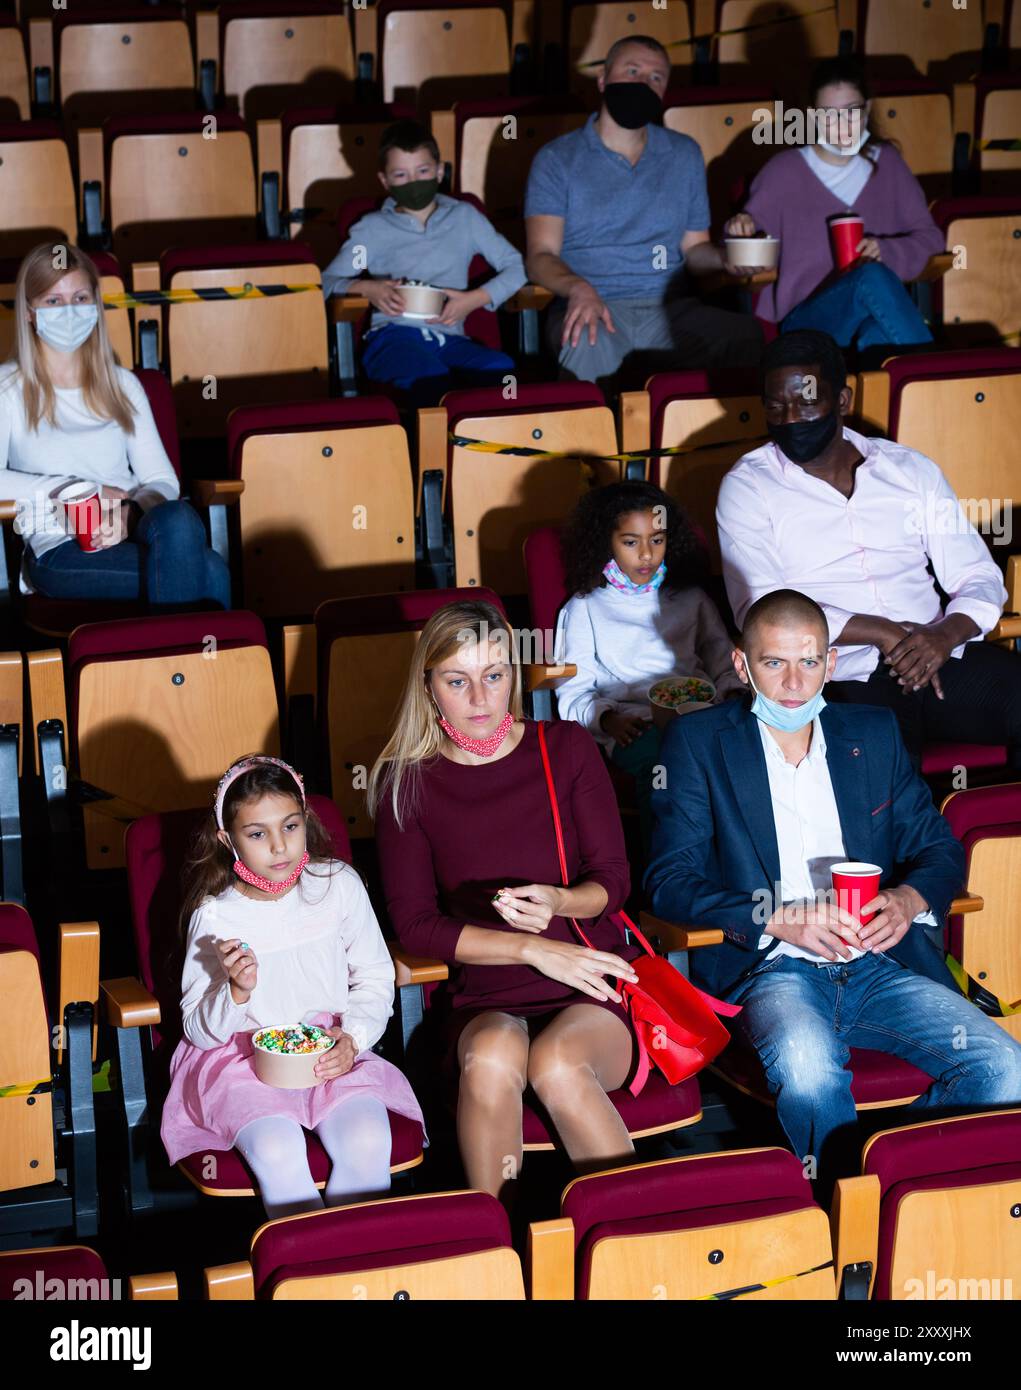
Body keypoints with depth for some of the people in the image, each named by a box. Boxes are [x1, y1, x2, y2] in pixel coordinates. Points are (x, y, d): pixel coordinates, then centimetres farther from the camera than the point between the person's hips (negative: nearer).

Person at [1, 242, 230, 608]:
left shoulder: (123, 384, 22)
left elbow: (163, 481, 12)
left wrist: (129, 510, -10)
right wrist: (77, 490, -10)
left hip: (130, 536, 4)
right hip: (57, 551, -4)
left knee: (178, 520, -37)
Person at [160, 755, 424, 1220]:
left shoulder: (339, 885, 0)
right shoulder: (214, 916, -6)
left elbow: (375, 977, 9)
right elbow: (198, 1030, -2)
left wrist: (351, 1038, -9)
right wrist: (237, 992, -23)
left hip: (332, 1053, 2)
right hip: (240, 1058, -2)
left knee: (368, 1141, -28)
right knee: (277, 1150, -32)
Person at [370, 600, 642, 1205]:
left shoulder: (567, 748, 5)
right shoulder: (406, 784, 4)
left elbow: (612, 879, 5)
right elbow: (417, 924, -1)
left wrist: (559, 902, -19)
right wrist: (535, 948, -12)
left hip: (597, 994, 0)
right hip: (487, 1001, 0)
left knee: (556, 1063, -34)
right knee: (492, 1056, -36)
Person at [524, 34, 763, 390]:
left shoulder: (684, 155, 19)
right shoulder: (557, 159, 7)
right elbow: (540, 256, -2)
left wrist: (722, 258, -3)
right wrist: (578, 288, -24)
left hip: (669, 308, 3)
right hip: (593, 307, -3)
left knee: (746, 333, -30)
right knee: (588, 342, -42)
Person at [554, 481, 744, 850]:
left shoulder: (690, 598, 31)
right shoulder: (585, 608, 23)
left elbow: (724, 662, 25)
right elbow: (573, 693, 13)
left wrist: (735, 694, 0)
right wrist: (607, 718, -9)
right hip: (636, 728, -2)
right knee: (662, 758, -41)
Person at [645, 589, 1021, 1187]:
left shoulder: (874, 733, 18)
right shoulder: (698, 741, 7)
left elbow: (940, 848, 17)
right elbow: (670, 879, -2)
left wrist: (908, 900, -8)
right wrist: (780, 919, -17)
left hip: (879, 962, 4)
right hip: (771, 968, -4)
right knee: (807, 1064, -38)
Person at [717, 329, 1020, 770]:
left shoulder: (911, 469, 16)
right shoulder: (747, 486, 6)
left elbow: (979, 577, 14)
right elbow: (758, 610, -6)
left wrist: (948, 632, -10)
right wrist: (882, 632, -13)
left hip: (937, 657, 5)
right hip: (841, 676, -4)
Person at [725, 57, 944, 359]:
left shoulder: (887, 162, 18)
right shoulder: (785, 170, 10)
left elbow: (930, 238, 12)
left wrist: (886, 251, -9)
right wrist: (740, 231, -14)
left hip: (876, 320, 1)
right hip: (806, 320, -1)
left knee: (877, 334, -40)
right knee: (872, 277, -36)